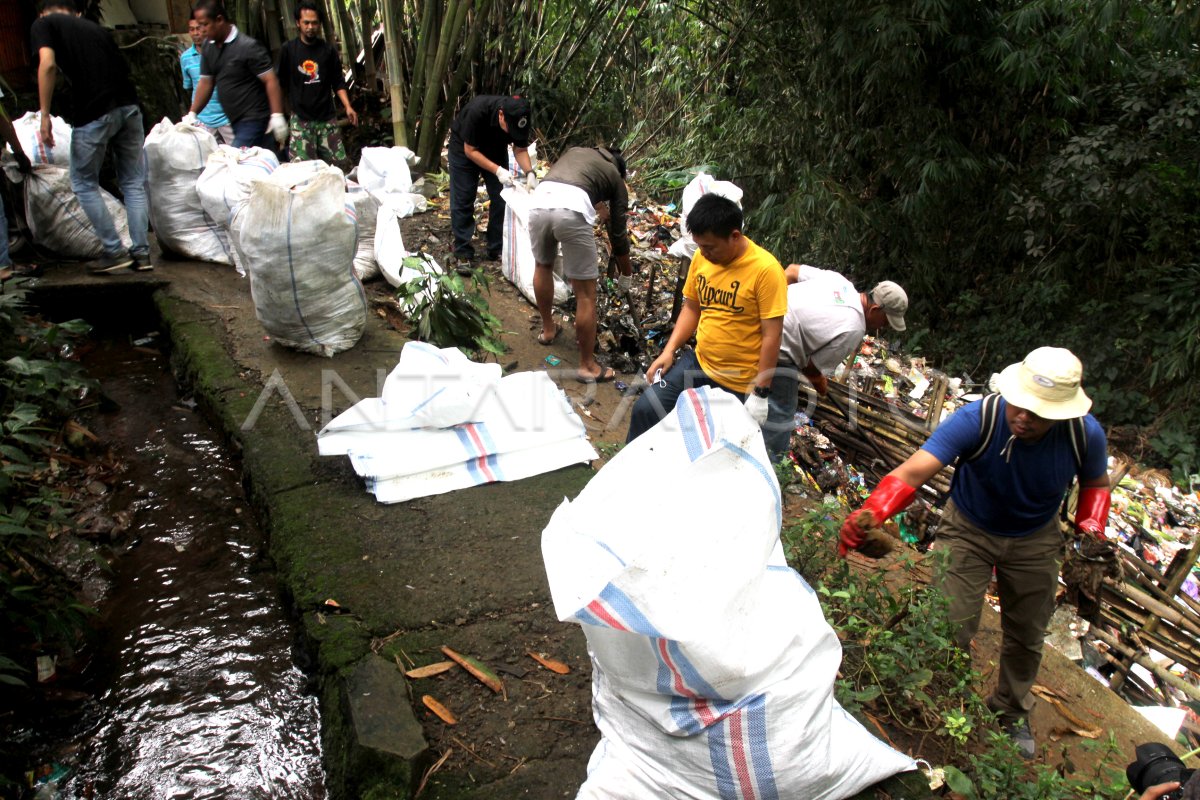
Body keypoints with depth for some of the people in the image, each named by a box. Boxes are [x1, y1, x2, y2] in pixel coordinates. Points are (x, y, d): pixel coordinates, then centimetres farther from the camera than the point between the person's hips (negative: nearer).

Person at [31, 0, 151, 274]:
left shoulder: (43, 24, 9)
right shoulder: (94, 26, 24)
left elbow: (47, 64, -7)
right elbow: (123, 66, 19)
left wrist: (44, 115, -7)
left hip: (94, 113, -4)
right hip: (129, 105, 5)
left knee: (84, 184, 11)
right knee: (134, 183, 11)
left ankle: (115, 252, 7)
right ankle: (141, 252, 9)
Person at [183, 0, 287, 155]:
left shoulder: (247, 47, -11)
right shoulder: (208, 48, 10)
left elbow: (270, 81, -15)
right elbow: (206, 83, 16)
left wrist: (277, 115, -22)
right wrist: (191, 113, 9)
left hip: (254, 120, -6)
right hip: (235, 121, 6)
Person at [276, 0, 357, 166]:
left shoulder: (328, 50, 6)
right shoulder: (288, 50, 2)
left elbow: (338, 82, 10)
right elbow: (280, 83, 6)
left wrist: (347, 106, -3)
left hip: (327, 118, 2)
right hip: (300, 119, -2)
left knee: (339, 163, -1)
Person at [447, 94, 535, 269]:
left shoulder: (520, 119, -27)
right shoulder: (477, 111, -38)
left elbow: (520, 149, -12)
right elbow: (470, 150, -28)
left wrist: (530, 173, -30)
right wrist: (498, 170, -37)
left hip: (495, 150, 4)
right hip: (465, 148, -4)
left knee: (501, 199, -1)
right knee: (462, 201, -7)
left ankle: (497, 249, 11)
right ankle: (463, 253, 0)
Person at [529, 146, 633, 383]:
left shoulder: (576, 150, 38)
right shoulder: (616, 178, 27)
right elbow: (617, 233, 28)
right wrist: (626, 275, 42)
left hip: (539, 203, 4)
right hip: (571, 212, -4)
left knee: (543, 266, 33)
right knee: (586, 294, 7)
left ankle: (548, 330, 48)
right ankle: (587, 366, 15)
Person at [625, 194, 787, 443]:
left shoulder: (765, 270, -20)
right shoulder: (701, 257, -3)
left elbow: (771, 336, -18)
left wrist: (760, 393, -17)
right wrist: (669, 350, 0)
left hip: (739, 382, -5)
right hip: (699, 362, 5)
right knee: (644, 410, -3)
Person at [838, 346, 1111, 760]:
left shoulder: (1085, 434, -25)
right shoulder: (978, 418, -36)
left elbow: (1096, 483, 0)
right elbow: (913, 470, -47)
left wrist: (1091, 528, -17)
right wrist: (871, 513, -64)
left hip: (1035, 540, 3)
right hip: (969, 530, -3)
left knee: (1026, 635, 18)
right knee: (953, 629, -7)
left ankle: (1012, 712, 47)